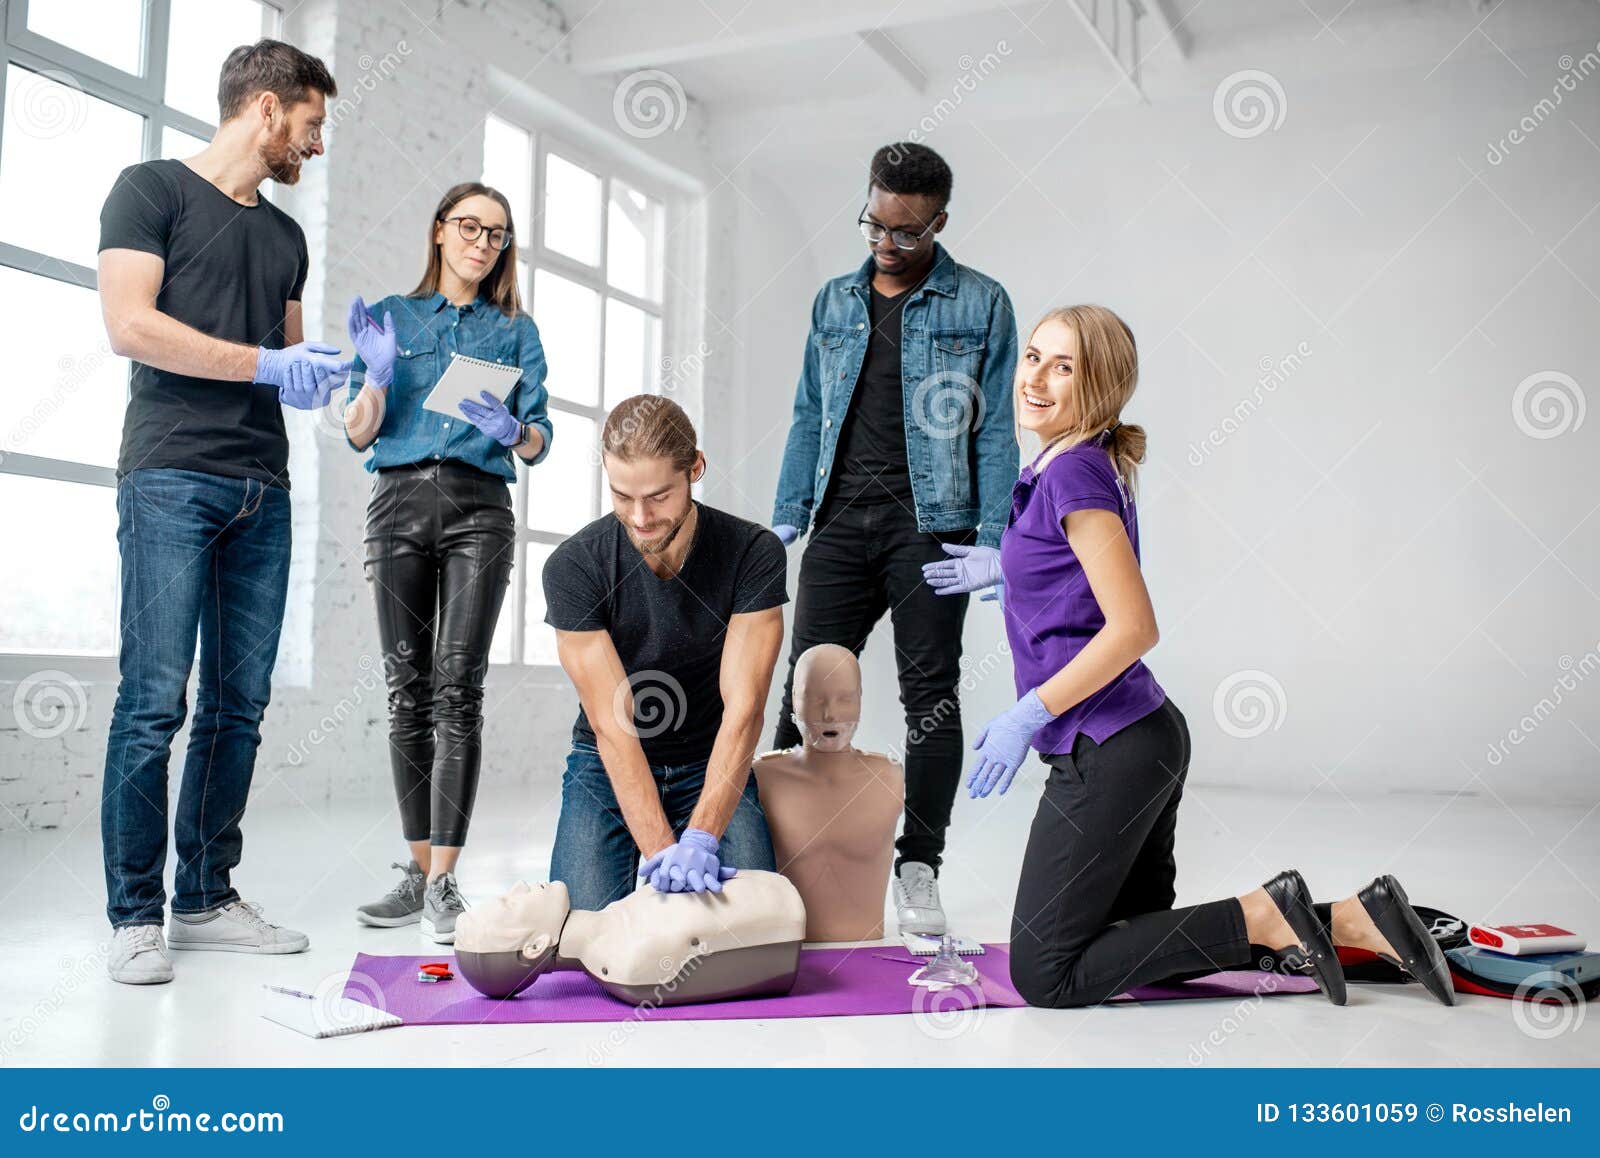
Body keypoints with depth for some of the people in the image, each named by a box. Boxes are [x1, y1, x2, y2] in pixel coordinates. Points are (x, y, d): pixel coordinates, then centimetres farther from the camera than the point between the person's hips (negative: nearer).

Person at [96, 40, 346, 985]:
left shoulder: (286, 235, 23)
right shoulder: (153, 189, 4)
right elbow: (130, 324, -9)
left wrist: (329, 368, 4)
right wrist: (265, 363, -10)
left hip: (263, 490, 7)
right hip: (172, 476, -6)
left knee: (239, 704, 5)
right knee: (155, 701, -8)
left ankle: (208, 899, 13)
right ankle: (136, 915, 0)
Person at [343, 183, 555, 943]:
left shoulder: (515, 330, 13)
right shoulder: (390, 316, 14)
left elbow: (539, 444, 8)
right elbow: (358, 435, 8)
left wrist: (510, 430, -15)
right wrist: (378, 373, -10)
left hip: (478, 508, -1)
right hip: (399, 503, 2)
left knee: (458, 686, -12)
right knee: (407, 687, 1)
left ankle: (444, 884, -12)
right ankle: (418, 870, 10)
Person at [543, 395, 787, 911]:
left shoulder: (754, 553, -17)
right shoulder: (573, 565, -18)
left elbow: (743, 709, -23)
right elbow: (610, 723, -22)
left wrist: (700, 836, -36)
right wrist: (661, 848, -33)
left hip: (713, 766, 0)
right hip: (610, 766, 0)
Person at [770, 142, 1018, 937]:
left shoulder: (980, 304, 3)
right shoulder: (835, 301, 15)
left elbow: (996, 428, 0)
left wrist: (992, 538, -9)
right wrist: (786, 515, 9)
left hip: (931, 526, -3)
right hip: (842, 523, 4)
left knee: (930, 693, 0)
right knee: (807, 688, 0)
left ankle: (918, 868, 9)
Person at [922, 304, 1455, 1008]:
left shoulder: (1074, 472, -15)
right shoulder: (1078, 465, 12)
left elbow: (1134, 628, -22)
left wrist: (1028, 713, -18)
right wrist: (1005, 567, 26)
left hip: (1107, 753, -10)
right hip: (1149, 736, 10)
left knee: (1045, 976, 0)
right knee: (1137, 947, 22)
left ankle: (1264, 917, -2)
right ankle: (1355, 920, 14)